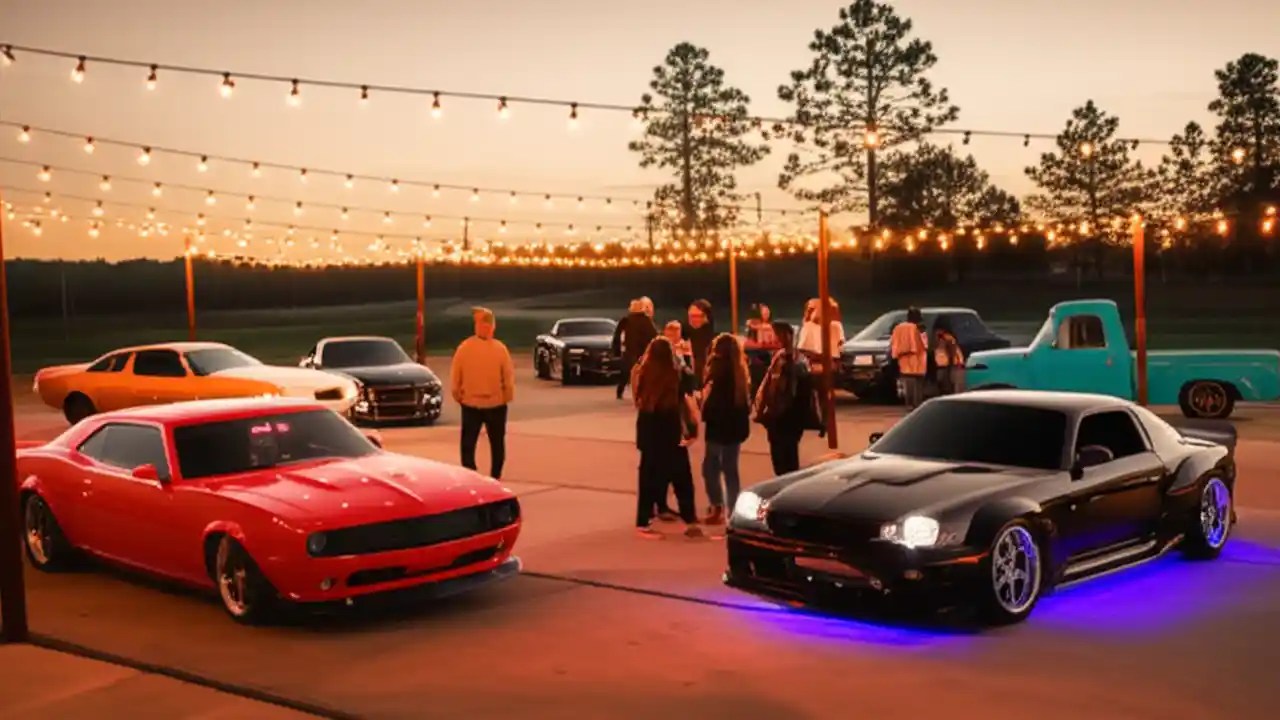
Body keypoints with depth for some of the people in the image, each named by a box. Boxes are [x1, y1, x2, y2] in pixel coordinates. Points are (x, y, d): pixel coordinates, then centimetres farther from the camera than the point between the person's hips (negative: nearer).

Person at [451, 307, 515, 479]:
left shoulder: (464, 348, -9)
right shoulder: (500, 348, -12)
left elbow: (454, 377, -5)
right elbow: (509, 377, -9)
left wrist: (457, 396, 10)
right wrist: (507, 397, 7)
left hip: (470, 403, 0)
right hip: (496, 403, 0)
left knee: (468, 443, 8)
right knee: (497, 443, 14)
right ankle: (495, 477, 18)